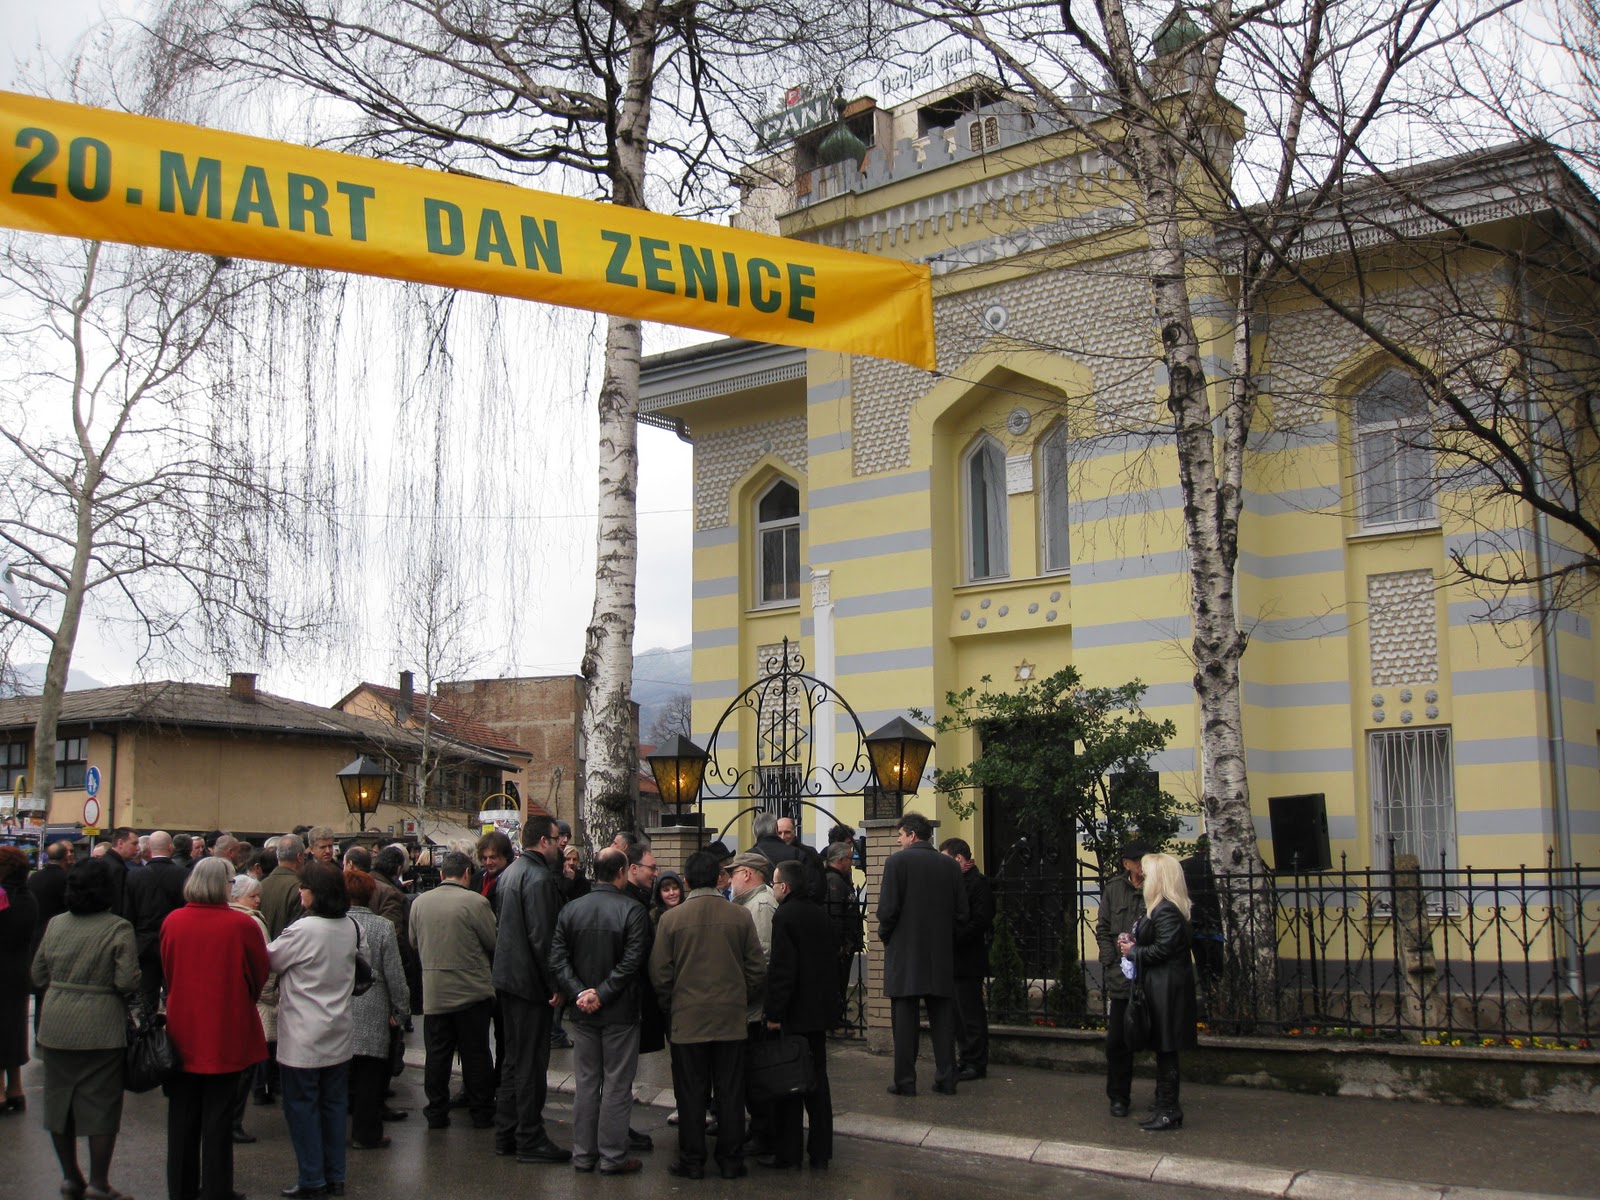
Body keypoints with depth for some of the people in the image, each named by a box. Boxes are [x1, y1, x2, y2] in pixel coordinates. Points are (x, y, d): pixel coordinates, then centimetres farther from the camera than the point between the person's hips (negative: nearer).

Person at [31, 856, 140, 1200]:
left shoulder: (56, 925, 4)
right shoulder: (118, 929, -12)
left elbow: (38, 975, 11)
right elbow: (128, 982, -17)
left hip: (56, 1026, 5)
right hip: (101, 1027, -5)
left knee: (59, 1100, 16)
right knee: (101, 1104, 4)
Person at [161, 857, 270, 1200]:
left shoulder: (172, 921, -5)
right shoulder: (242, 924, -16)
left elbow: (165, 971, 8)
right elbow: (260, 973, -4)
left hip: (182, 1030, 3)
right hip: (226, 1033, -3)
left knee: (182, 1116, 15)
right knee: (218, 1116, 6)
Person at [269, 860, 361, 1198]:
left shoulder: (304, 930, -19)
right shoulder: (349, 927, 3)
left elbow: (270, 959, -8)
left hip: (303, 1037, -7)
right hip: (337, 1034, 7)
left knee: (301, 1106, 4)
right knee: (334, 1105, 13)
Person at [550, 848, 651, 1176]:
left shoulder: (571, 910, 1)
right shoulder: (632, 910, -12)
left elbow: (557, 960, -4)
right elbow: (632, 962, -20)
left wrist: (579, 993, -8)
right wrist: (603, 994, -16)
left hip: (583, 1013, 4)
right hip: (620, 1013, -4)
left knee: (585, 1084, 13)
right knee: (617, 1085, 5)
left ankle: (583, 1154, 19)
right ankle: (612, 1156, 9)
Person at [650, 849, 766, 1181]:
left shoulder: (671, 919, -6)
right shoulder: (740, 917, -2)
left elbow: (659, 973, -4)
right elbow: (758, 969, 1)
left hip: (688, 1020, -1)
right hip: (732, 1019, 1)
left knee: (691, 1094, 7)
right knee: (730, 1092, 9)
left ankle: (692, 1162, 13)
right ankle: (732, 1160, 14)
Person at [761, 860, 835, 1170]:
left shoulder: (785, 917, -16)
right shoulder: (820, 913, 8)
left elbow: (782, 969, -21)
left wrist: (774, 1013, -17)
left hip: (794, 1015, -8)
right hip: (819, 1010, 8)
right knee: (817, 1078, 13)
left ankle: (787, 1152, 7)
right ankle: (820, 1151, 18)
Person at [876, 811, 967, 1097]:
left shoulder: (898, 861, -8)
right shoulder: (950, 866, 5)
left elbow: (888, 907, -13)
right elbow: (961, 913, 5)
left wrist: (884, 934, 4)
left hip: (904, 954, -4)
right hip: (942, 955, 4)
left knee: (905, 1019, 1)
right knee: (942, 1017, 10)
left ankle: (905, 1081, 2)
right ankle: (946, 1078, 11)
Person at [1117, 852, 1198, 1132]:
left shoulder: (1166, 910, -18)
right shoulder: (1165, 907, 14)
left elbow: (1165, 948, -23)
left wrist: (1134, 952, -9)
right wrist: (1135, 943, 5)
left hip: (1166, 988, -10)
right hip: (1162, 985, 10)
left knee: (1165, 1049, -4)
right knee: (1164, 1050, 13)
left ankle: (1169, 1111, 2)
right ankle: (1167, 1108, 19)